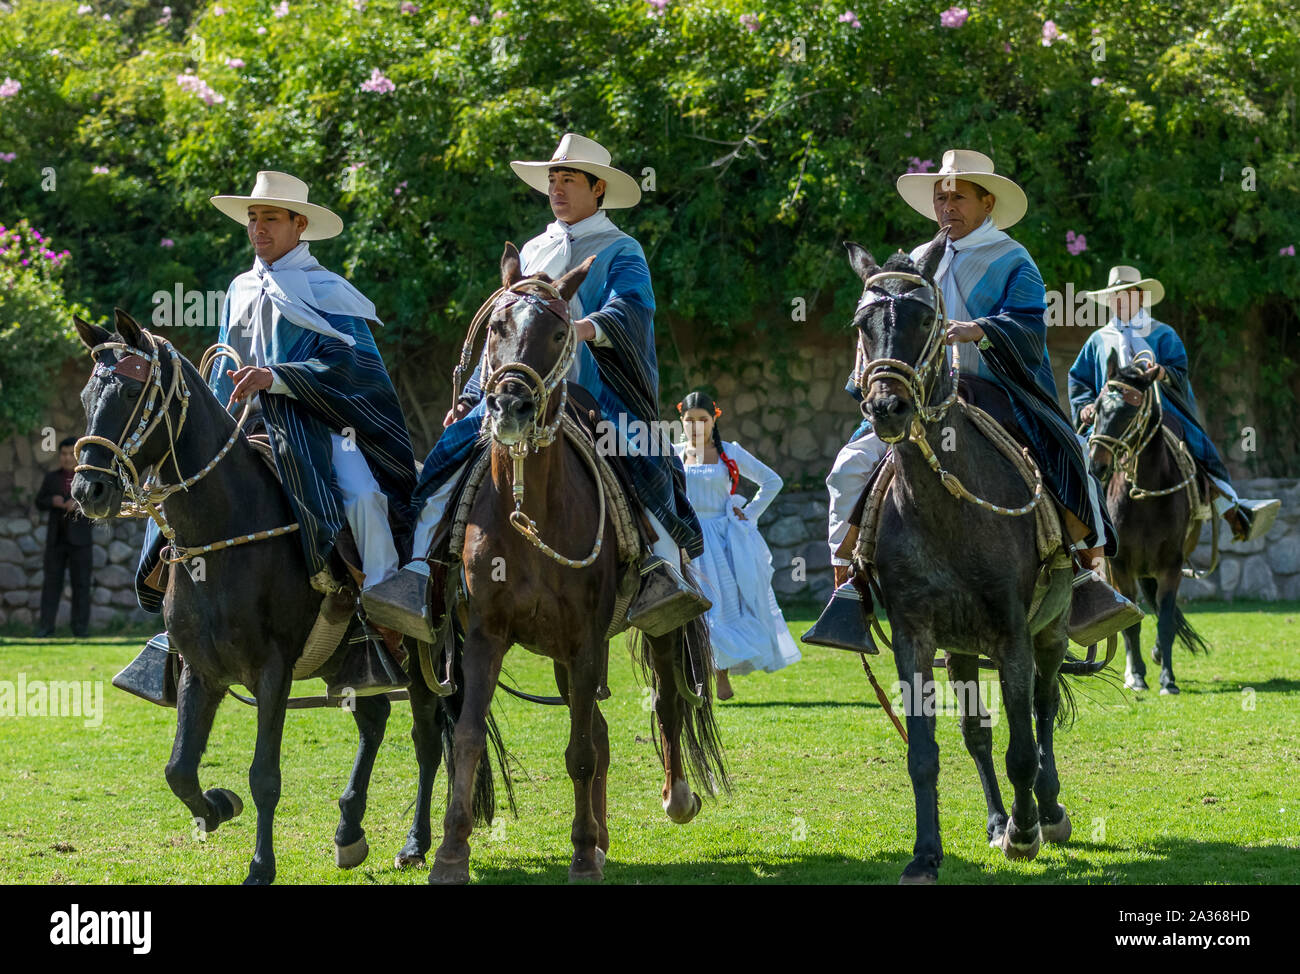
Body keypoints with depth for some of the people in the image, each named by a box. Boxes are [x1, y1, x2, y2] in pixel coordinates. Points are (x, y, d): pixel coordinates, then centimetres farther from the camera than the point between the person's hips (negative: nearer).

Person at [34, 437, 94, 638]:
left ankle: (80, 628, 2)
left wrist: (79, 505, -23)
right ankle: (46, 626, 0)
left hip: (80, 540, -2)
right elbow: (40, 503, 7)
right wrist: (53, 501, -15)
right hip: (56, 539, 2)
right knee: (52, 582, -1)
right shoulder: (51, 478, 7)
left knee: (81, 583, -2)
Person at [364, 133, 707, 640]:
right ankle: (420, 573, -24)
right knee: (452, 454, -17)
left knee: (646, 462, -32)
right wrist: (471, 395, 18)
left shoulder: (621, 251, 7)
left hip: (595, 393, -4)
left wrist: (592, 327, -36)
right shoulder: (532, 251, 24)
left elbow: (631, 306, -14)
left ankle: (663, 571, -36)